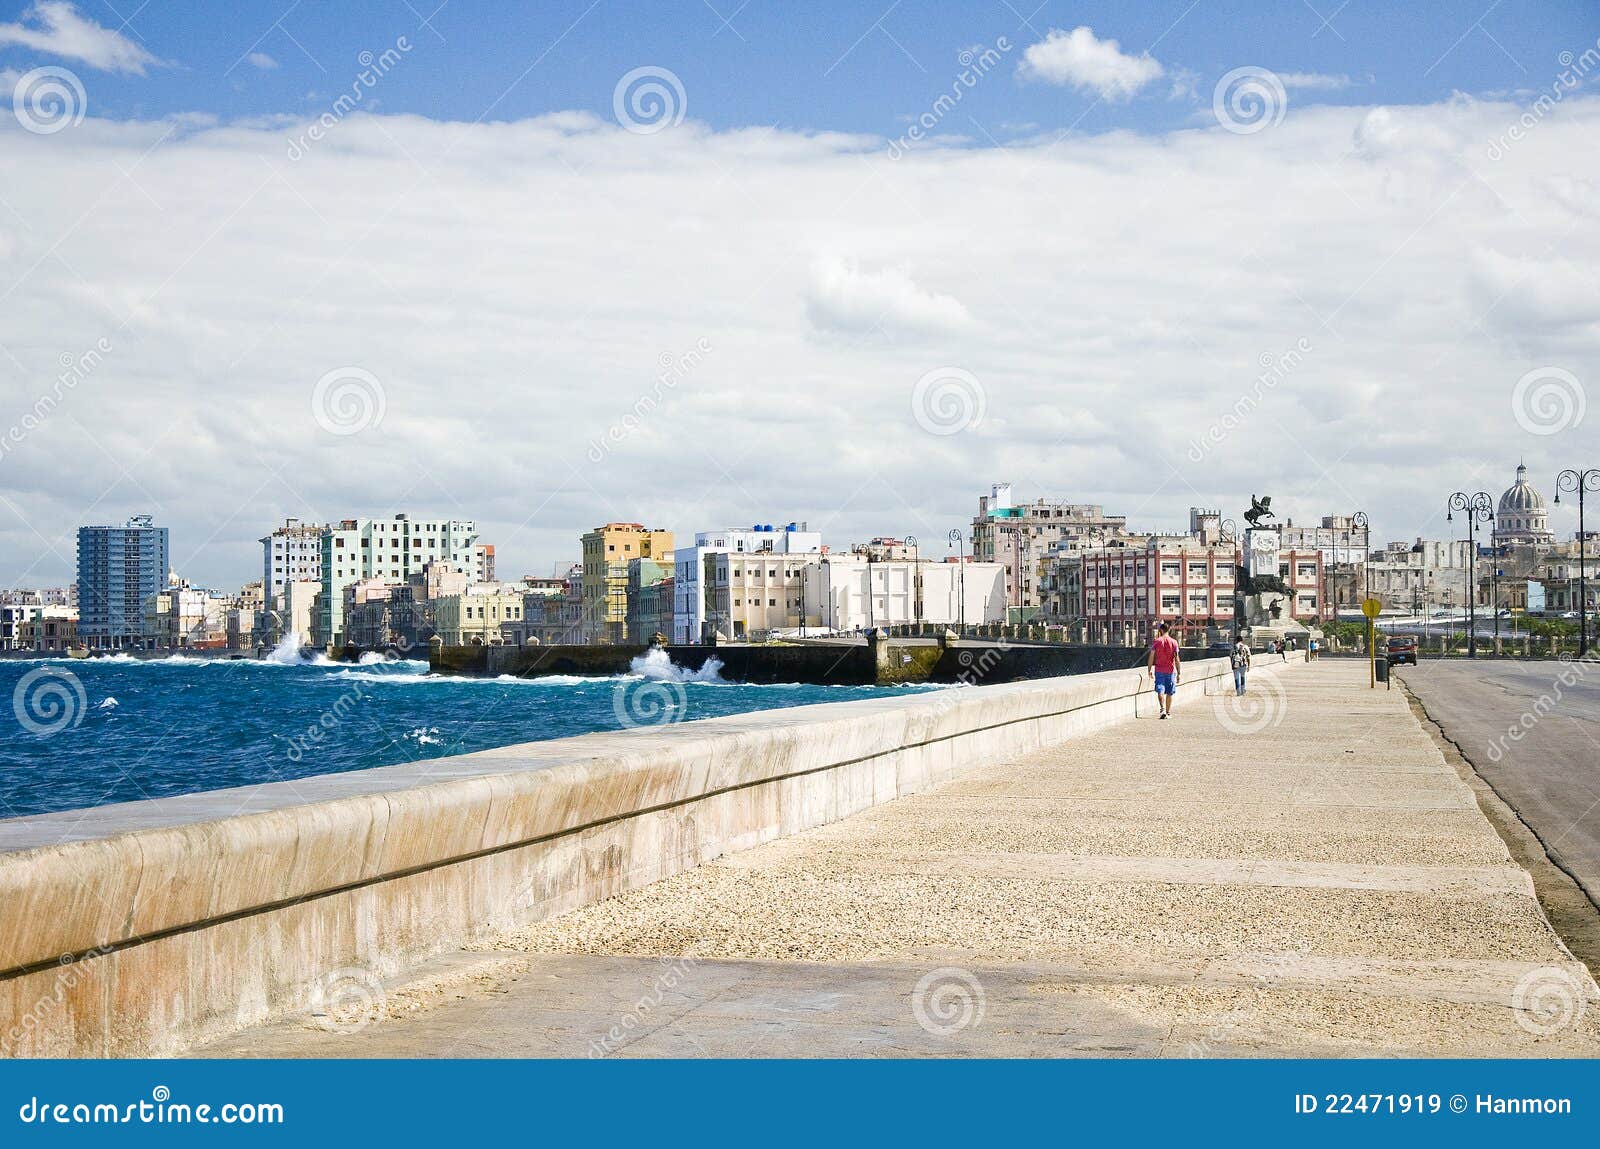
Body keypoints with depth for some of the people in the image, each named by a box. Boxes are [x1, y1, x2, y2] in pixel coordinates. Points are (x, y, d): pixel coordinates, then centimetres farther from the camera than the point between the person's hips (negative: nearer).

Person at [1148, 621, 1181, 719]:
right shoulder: (1174, 642, 0)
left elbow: (1151, 656, -4)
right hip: (1171, 670, 1)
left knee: (1160, 691, -3)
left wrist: (1150, 669, 6)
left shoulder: (1156, 641, -2)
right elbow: (1177, 658, -2)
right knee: (1169, 693, 11)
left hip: (1159, 670, -1)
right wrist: (1179, 672, 2)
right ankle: (1168, 713, 18)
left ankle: (1163, 709, -25)